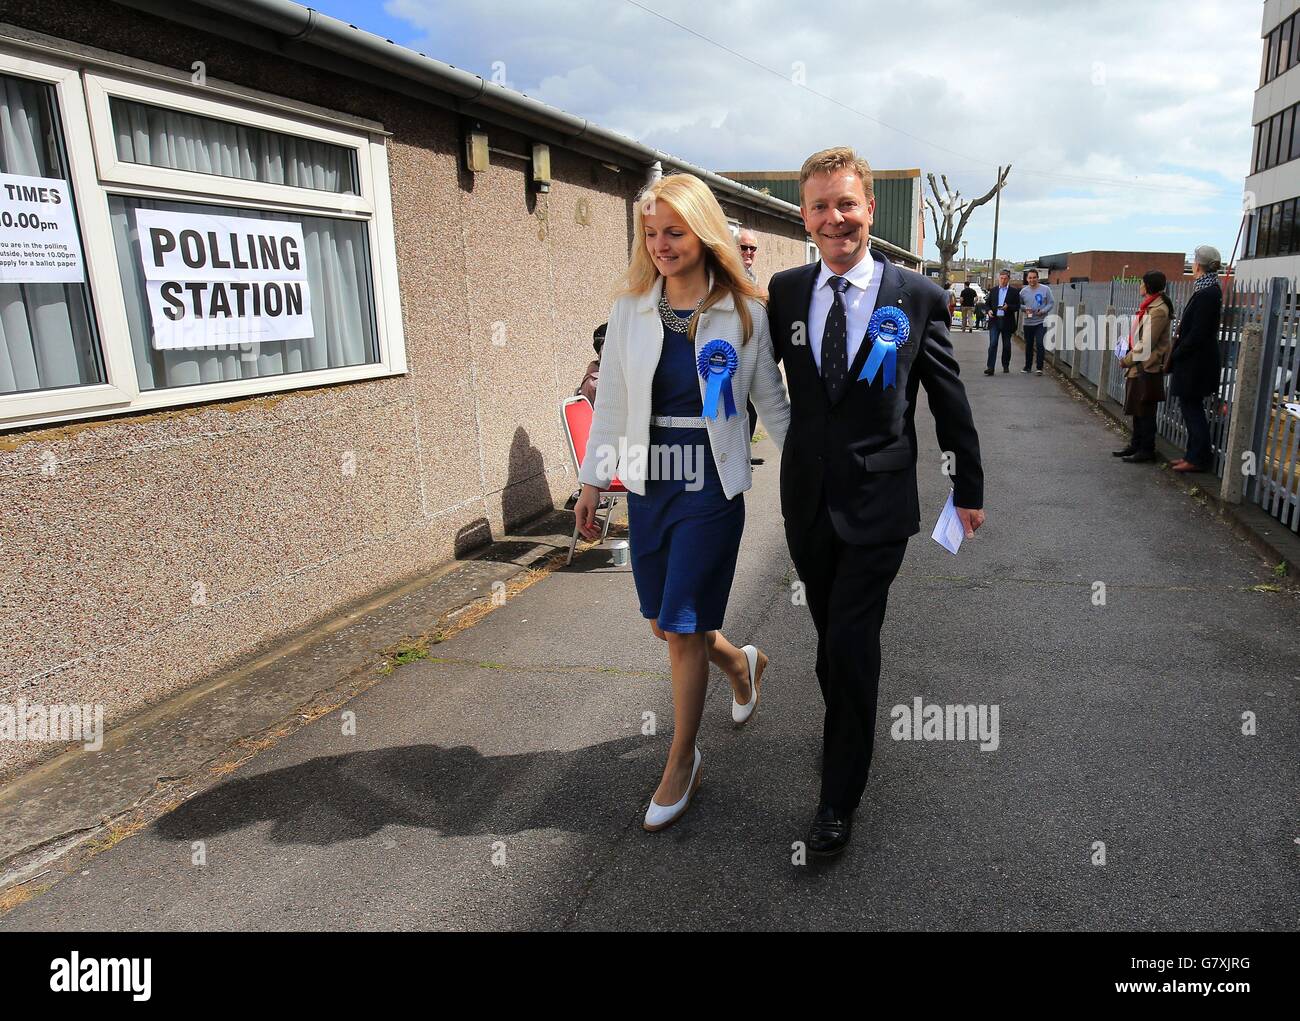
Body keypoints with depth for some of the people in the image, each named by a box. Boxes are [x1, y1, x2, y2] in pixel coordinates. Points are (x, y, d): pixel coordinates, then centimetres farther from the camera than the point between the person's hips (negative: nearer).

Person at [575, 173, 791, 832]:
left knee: (684, 629, -1)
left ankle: (682, 764, 21)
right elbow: (611, 401, 7)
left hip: (711, 489, -4)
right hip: (648, 487, 4)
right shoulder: (630, 312, 2)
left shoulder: (744, 313, -4)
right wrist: (593, 481, 9)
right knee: (663, 624, 13)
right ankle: (741, 663, 46)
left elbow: (771, 401, 4)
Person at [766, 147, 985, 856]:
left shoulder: (917, 297, -4)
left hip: (878, 500, -3)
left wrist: (968, 490, 9)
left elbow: (949, 400, 3)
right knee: (831, 634, 16)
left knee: (851, 641, -5)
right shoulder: (784, 292, 2)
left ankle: (840, 797, 12)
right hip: (807, 497, 3)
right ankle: (848, 728, 43)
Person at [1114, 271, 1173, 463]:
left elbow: (1146, 344, -19)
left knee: (1146, 411, -1)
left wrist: (1127, 360, -10)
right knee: (1137, 410, 15)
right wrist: (1129, 358, 7)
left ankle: (1146, 450, 6)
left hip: (1147, 369, -9)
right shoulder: (1148, 306, 12)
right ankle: (1136, 445, 25)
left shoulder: (1158, 310, -17)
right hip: (1138, 366, 9)